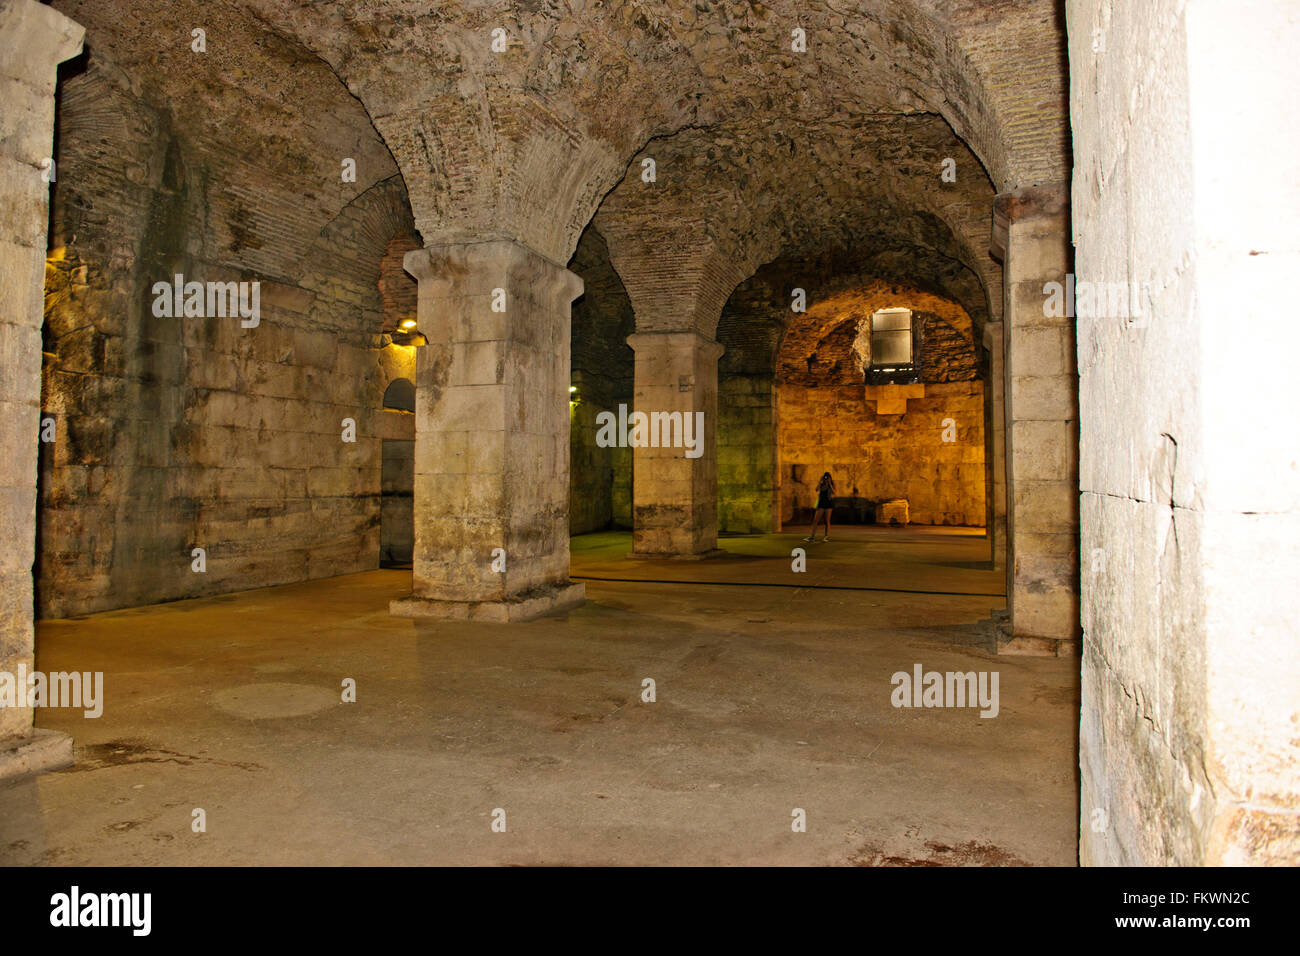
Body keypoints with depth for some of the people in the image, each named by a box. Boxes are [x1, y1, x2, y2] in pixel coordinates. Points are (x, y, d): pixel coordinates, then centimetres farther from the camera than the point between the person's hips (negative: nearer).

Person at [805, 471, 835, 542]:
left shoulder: (832, 485, 3)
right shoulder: (821, 485, 7)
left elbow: (834, 492, -15)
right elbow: (817, 489, -12)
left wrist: (829, 483, -15)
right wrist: (820, 481, -12)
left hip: (828, 503, -2)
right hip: (821, 503, 2)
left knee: (827, 521, -2)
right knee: (815, 520, -3)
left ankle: (827, 536, 2)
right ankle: (812, 536, -2)